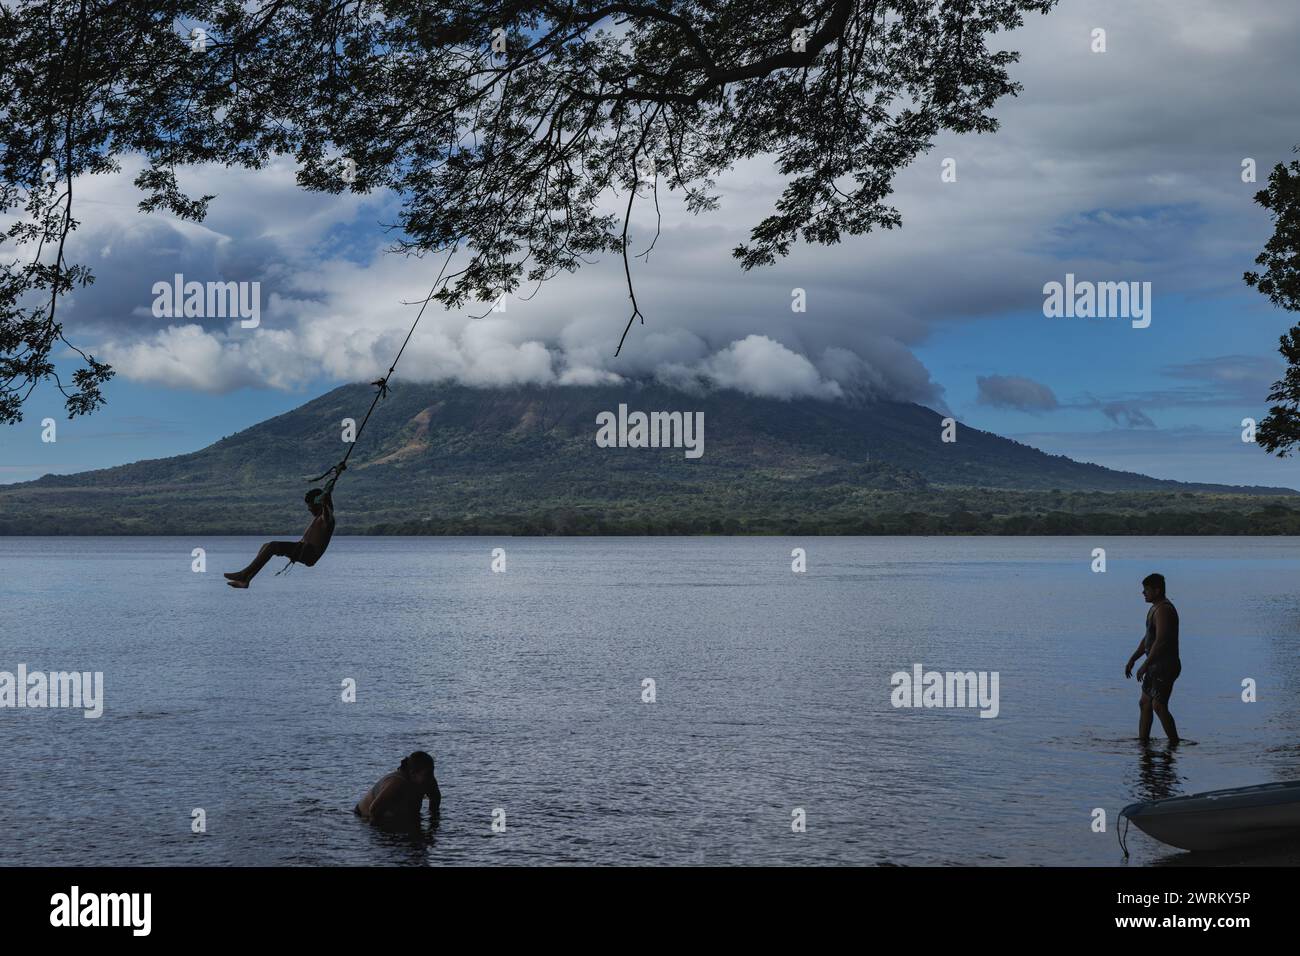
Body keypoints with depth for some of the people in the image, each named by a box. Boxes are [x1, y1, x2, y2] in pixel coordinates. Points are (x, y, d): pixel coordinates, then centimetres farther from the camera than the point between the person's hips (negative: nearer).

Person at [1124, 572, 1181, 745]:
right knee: (1144, 702, 13)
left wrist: (1145, 665, -23)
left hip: (1166, 666, -11)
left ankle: (1174, 743, -7)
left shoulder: (1163, 610, -18)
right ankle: (1143, 740, 17)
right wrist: (1132, 659, 18)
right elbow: (1148, 638, 22)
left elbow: (1160, 641, -25)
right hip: (1156, 666, 11)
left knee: (1159, 706, -13)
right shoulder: (1155, 608, 15)